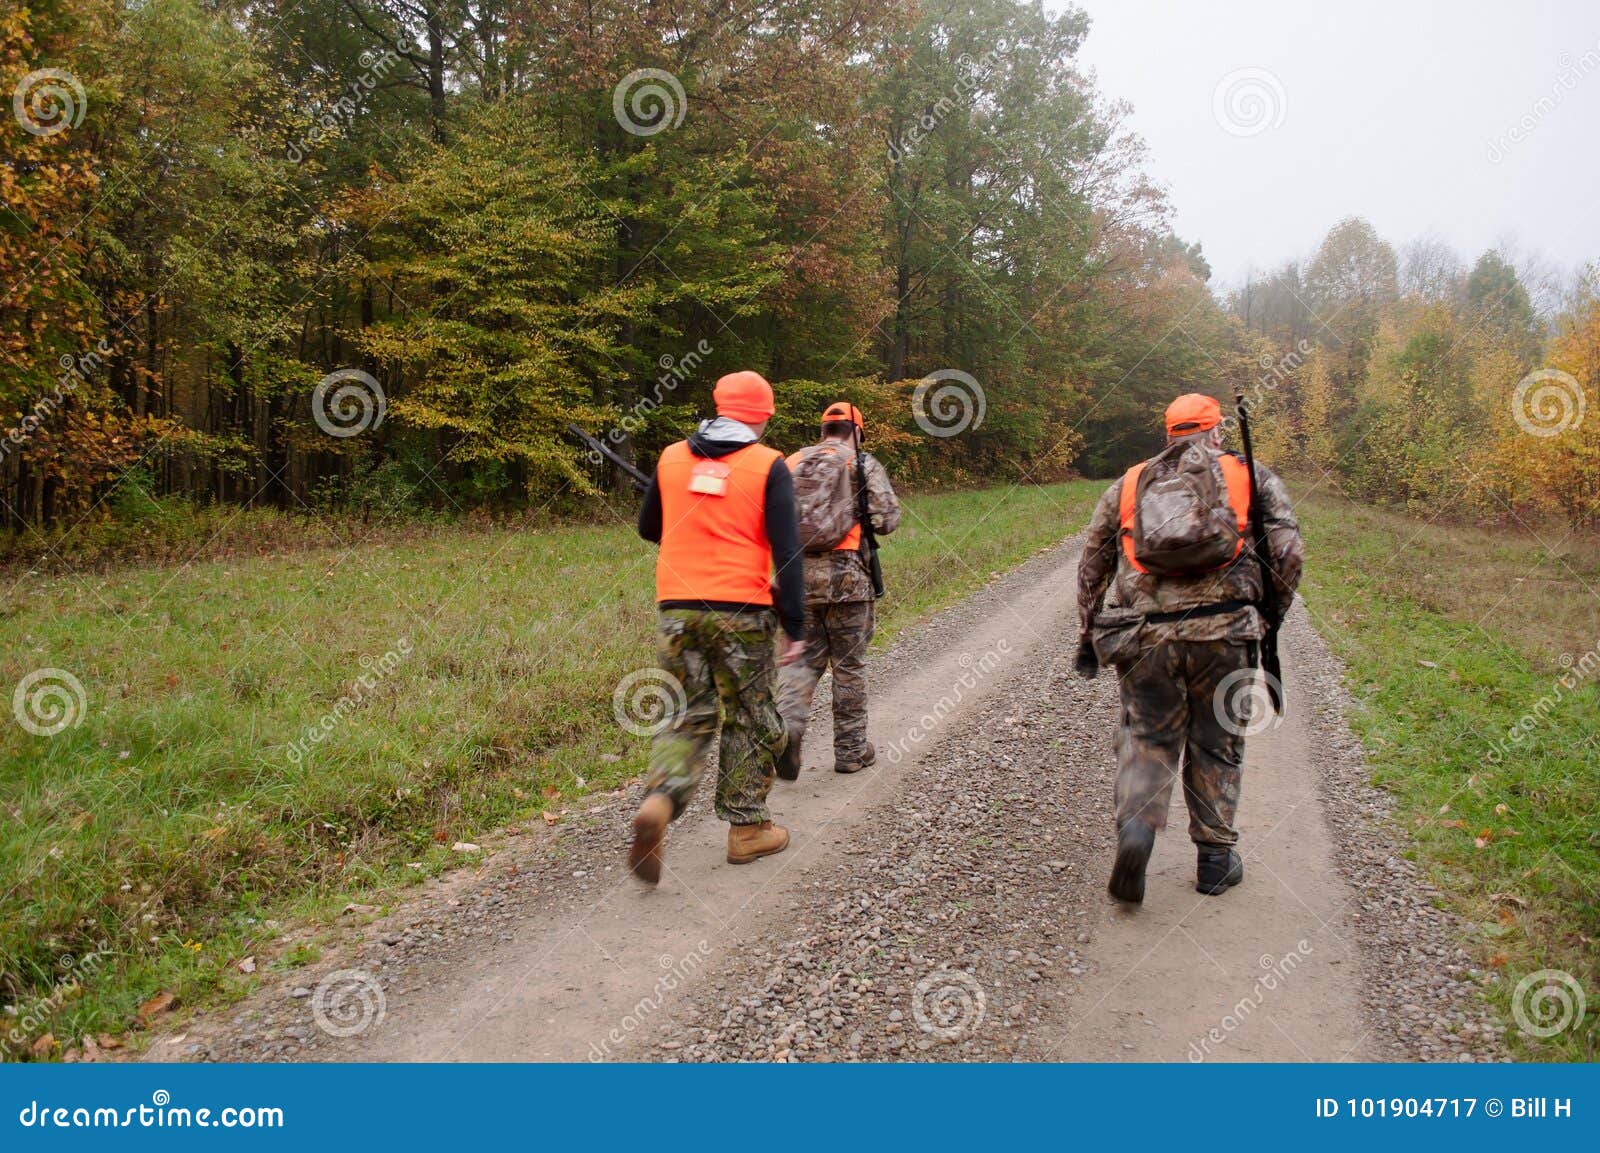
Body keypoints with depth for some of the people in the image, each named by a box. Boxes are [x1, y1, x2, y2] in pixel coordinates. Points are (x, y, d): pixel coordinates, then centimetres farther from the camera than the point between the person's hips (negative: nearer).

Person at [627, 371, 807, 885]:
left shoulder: (671, 458, 8)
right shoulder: (768, 466, -4)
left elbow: (648, 529, 19)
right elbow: (786, 551, -9)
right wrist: (795, 626, -6)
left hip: (677, 608, 3)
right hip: (741, 611, -3)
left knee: (688, 714, 13)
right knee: (750, 719, 12)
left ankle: (659, 799, -11)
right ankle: (747, 828, 20)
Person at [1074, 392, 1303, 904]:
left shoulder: (1128, 483, 17)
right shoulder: (1251, 477, 13)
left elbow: (1091, 565, 17)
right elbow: (1288, 551, 1)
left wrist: (1087, 637, 23)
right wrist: (1270, 620, 12)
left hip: (1143, 637, 1)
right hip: (1221, 633, -1)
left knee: (1149, 738, 14)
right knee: (1216, 746, 15)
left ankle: (1136, 824, -12)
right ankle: (1215, 858, 24)